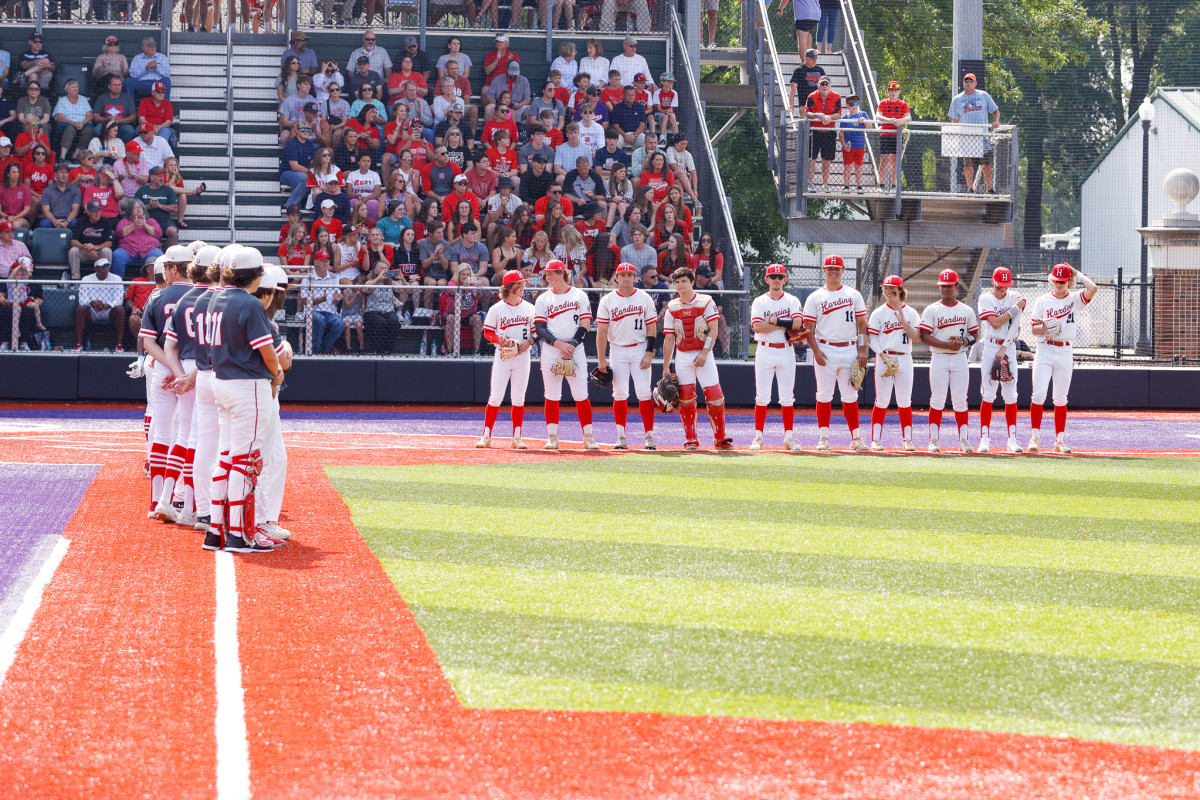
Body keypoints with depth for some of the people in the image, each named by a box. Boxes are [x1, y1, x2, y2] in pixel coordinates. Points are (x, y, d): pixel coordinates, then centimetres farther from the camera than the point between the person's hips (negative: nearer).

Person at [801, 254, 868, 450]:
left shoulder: (854, 295, 11)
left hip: (849, 351, 1)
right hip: (825, 350, -1)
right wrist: (816, 351, -11)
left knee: (850, 395, 2)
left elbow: (862, 324, 10)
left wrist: (862, 349, -1)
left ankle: (856, 437, 5)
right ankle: (824, 438, 2)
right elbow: (808, 327, 2)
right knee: (824, 395, -2)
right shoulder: (815, 298, 5)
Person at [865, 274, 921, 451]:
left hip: (904, 359, 2)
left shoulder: (911, 313, 8)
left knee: (904, 402, 3)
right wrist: (882, 355, -13)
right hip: (884, 359, -2)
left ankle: (907, 440, 8)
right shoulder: (879, 313, 4)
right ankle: (876, 440, 1)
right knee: (882, 401, -3)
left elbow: (916, 338, 1)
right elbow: (871, 338, 1)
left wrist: (904, 323, -11)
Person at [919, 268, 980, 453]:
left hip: (959, 358, 2)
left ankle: (963, 440, 6)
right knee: (938, 400, -5)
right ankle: (934, 440, -1)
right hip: (939, 359, -2)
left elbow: (975, 335, 12)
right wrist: (947, 345, -17)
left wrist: (963, 342, -10)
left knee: (960, 401, 1)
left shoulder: (967, 311, 11)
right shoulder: (931, 310, 2)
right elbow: (924, 336, -6)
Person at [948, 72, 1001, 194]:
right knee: (968, 164, -3)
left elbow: (995, 111, 15)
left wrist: (996, 121, -5)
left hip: (982, 136, 0)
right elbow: (954, 120, 10)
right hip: (966, 137, 0)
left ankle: (990, 188, -3)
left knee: (987, 163, -5)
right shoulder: (957, 99, 10)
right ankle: (970, 189, 3)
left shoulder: (984, 96, 11)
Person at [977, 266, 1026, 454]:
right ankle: (984, 440, -5)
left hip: (1009, 347, 2)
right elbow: (995, 323, -11)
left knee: (1011, 395, 0)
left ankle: (1012, 439, 3)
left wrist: (1004, 348, -13)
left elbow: (1015, 325, -4)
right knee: (988, 394, -6)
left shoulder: (1015, 297, 5)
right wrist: (1016, 308, -9)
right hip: (991, 347, -2)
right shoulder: (985, 299, 1)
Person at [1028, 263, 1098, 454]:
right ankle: (1035, 437, -3)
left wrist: (1078, 274, -2)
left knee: (1060, 399, 5)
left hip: (1065, 353, 0)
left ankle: (1060, 439, 12)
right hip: (1044, 352, 0)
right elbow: (1034, 330, 4)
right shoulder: (1042, 301, 6)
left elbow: (1092, 288, -16)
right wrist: (1045, 326, -18)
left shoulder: (1075, 299, 5)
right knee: (1039, 395, -10)